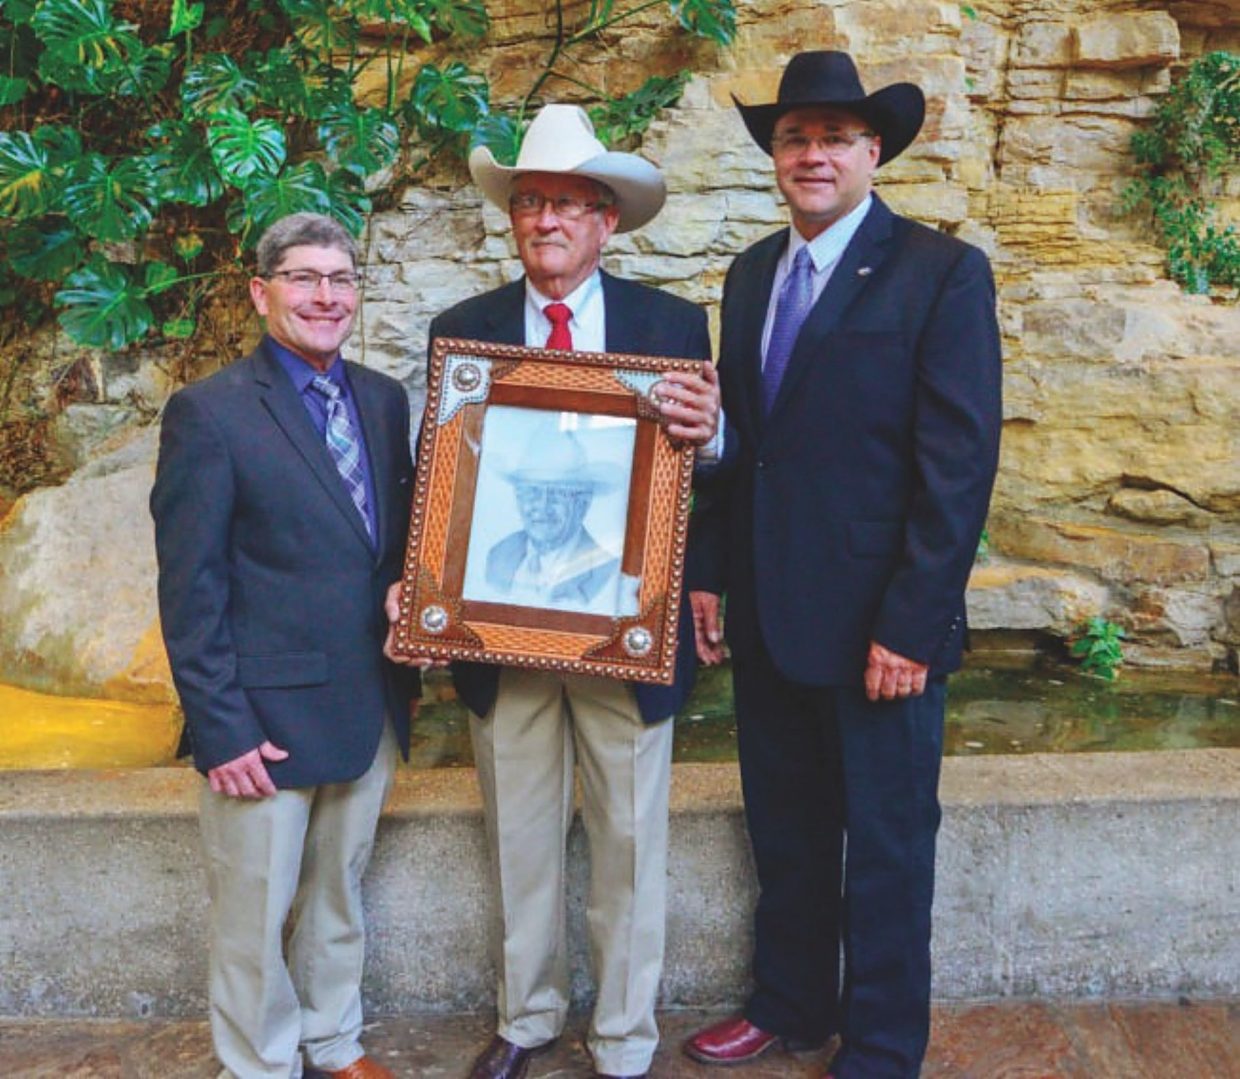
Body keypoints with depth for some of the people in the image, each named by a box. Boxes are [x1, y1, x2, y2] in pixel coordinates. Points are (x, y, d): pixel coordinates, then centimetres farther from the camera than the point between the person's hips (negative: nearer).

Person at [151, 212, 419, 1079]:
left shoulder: (385, 398, 6)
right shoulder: (209, 413, -11)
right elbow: (190, 591, -12)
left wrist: (406, 667, 4)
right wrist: (221, 730, -14)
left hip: (370, 706, 5)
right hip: (267, 715, -5)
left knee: (339, 892, 20)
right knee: (257, 911, 9)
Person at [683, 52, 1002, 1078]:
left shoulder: (943, 272, -9)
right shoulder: (753, 272, 10)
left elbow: (960, 462, -14)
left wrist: (911, 625, -18)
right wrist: (708, 571, 8)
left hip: (878, 623, -6)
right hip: (765, 611, 6)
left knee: (886, 844, 9)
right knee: (785, 830, 19)